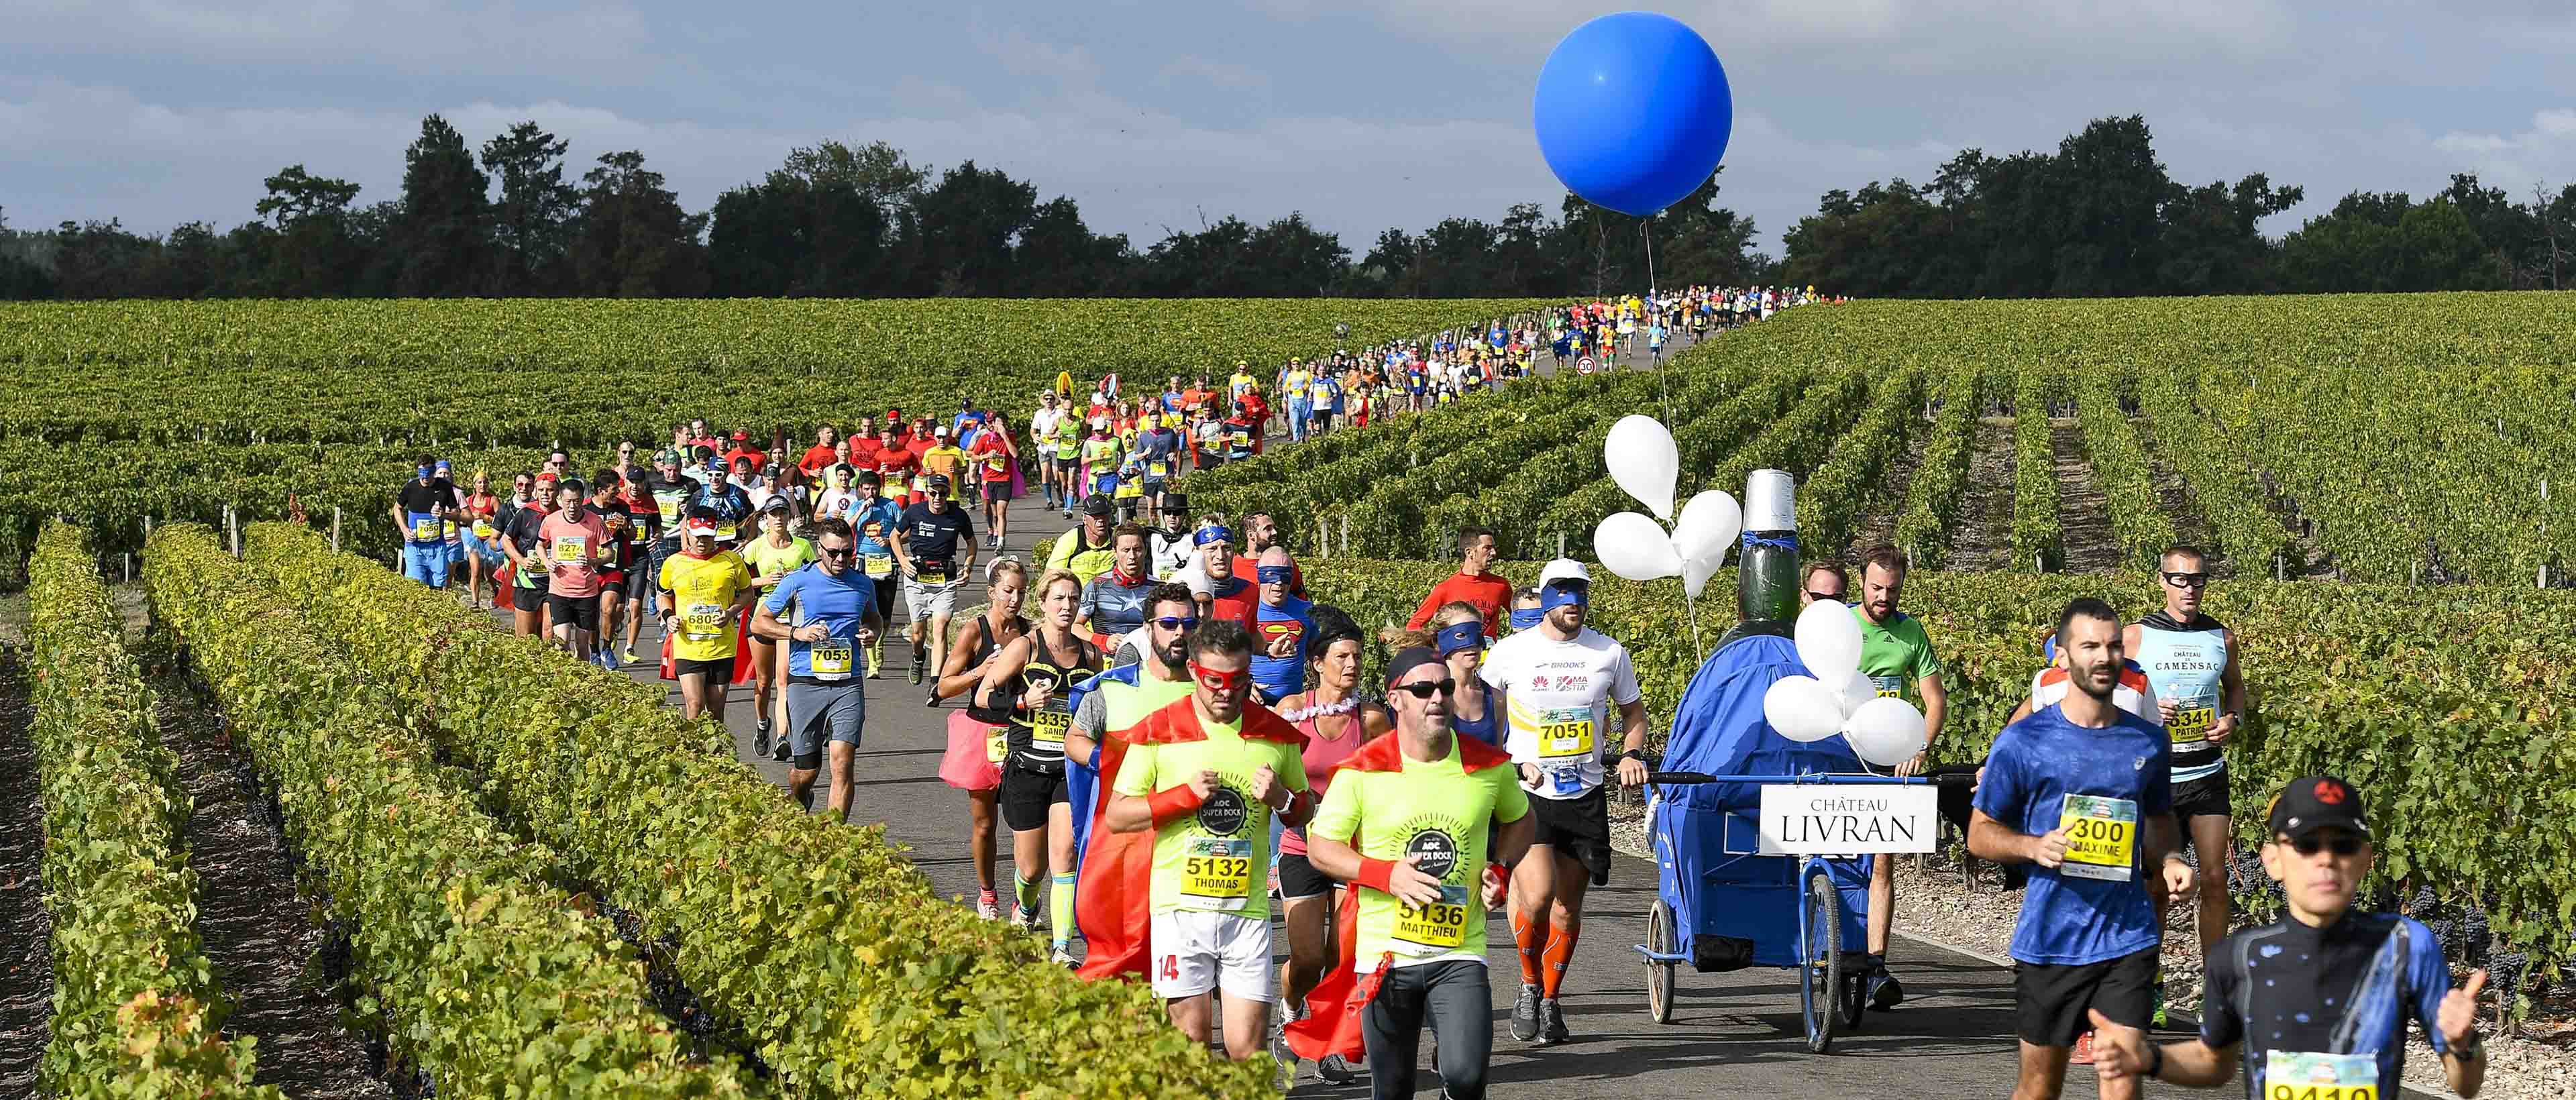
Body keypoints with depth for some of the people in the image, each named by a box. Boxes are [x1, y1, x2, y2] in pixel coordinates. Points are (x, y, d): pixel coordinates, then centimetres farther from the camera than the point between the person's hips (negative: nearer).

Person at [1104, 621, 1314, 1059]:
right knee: (1189, 1042, 3)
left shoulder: (1276, 734, 6)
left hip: (1248, 908, 1)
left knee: (1248, 1049, -5)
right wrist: (1184, 795, -12)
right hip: (1181, 906, -1)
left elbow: (1306, 813, 17)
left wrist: (1281, 799, -6)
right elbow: (1117, 815, 1)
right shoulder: (1159, 731, 0)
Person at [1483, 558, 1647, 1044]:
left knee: (1568, 907, 8)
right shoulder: (1510, 652, -2)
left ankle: (1551, 1000, 27)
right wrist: (1511, 765, -2)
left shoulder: (1610, 654, 4)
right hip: (1528, 795, -3)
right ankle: (1529, 986, 6)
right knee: (1537, 898, -19)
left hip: (1585, 798, 3)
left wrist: (1632, 753, -1)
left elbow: (1633, 713, 18)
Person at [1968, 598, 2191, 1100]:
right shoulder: (2023, 742, -3)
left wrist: (2168, 862, 2)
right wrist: (2036, 847, -18)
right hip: (2049, 940, -1)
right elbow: (1981, 834, 2)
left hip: (2127, 940, 2)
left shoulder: (2149, 742, 7)